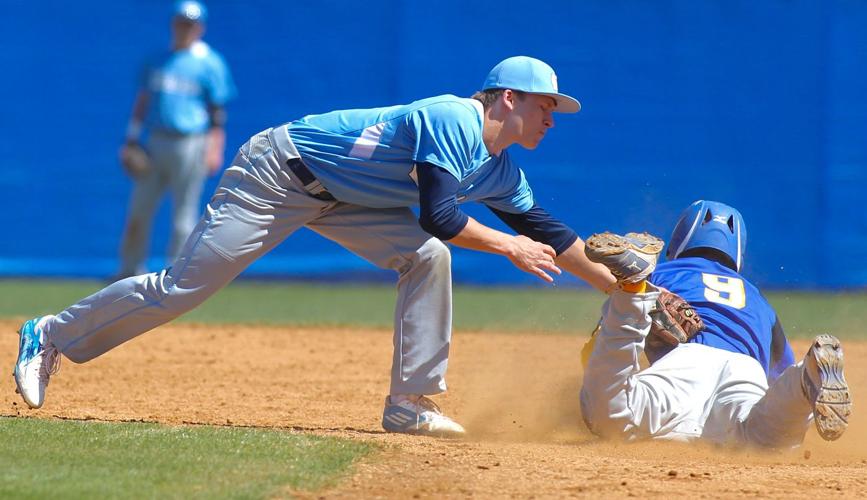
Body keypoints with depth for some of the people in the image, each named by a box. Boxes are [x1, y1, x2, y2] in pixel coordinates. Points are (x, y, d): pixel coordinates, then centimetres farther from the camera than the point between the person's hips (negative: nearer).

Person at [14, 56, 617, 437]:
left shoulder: (501, 173, 5)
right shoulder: (453, 121, -23)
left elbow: (544, 231, 14)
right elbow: (437, 215, -29)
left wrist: (613, 279, 11)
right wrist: (507, 246, -19)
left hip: (341, 198, 8)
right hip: (280, 173, -8)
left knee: (428, 258, -9)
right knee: (181, 288, -8)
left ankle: (410, 403, -6)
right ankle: (51, 337, 6)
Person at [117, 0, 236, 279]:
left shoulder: (209, 63, 0)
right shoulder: (157, 61, 14)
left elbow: (217, 111, -2)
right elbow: (142, 103, 17)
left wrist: (215, 149, -11)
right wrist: (131, 142, 10)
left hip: (191, 146, -5)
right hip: (156, 143, 5)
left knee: (183, 214, -3)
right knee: (139, 209, 4)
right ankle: (131, 270, 14)